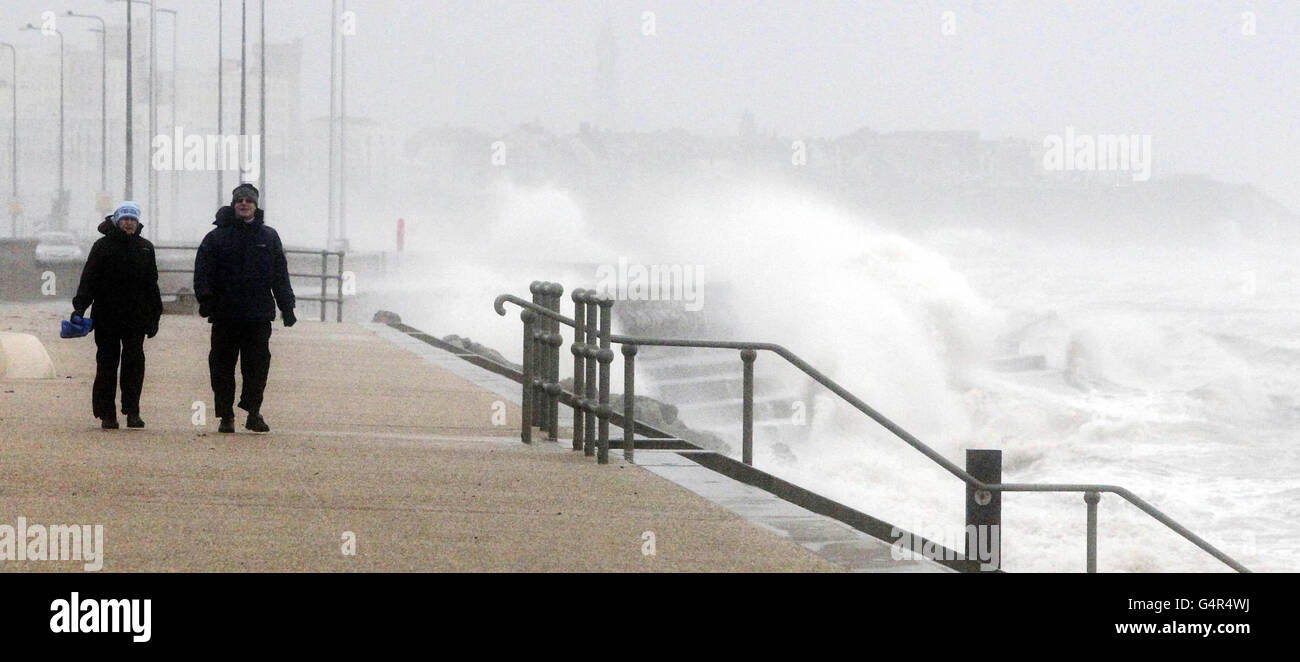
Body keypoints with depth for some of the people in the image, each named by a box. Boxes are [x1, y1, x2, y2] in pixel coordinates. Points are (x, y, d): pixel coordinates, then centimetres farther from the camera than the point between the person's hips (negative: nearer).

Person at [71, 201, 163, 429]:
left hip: (136, 316, 2)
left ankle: (132, 412, 2)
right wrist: (80, 306, -17)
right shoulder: (103, 246, 0)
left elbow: (151, 284, 16)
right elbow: (88, 279, -5)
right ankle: (107, 414, 5)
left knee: (134, 362, -3)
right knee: (107, 362, 1)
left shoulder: (145, 248, 11)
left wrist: (154, 316, 14)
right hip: (107, 316, -2)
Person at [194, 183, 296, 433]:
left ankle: (253, 412, 6)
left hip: (259, 313, 1)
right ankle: (225, 415, 10)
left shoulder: (269, 237, 12)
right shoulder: (217, 237, 5)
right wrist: (205, 298, -15)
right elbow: (203, 270, -1)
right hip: (225, 314, -1)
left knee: (257, 364, -3)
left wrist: (287, 307, 10)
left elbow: (280, 275, 15)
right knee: (222, 366, 2)